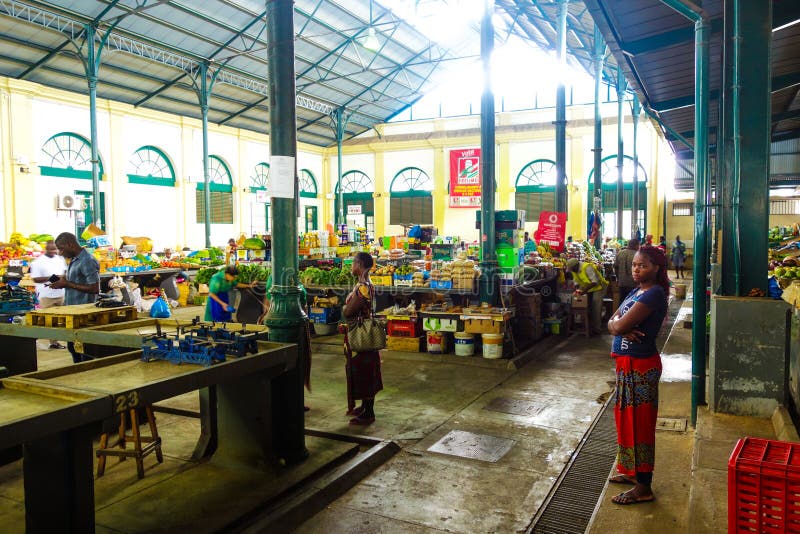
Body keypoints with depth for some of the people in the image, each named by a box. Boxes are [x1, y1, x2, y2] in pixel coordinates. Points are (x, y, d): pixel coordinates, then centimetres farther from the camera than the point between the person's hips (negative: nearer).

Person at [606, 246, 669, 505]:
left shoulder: (654, 294, -19)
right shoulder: (637, 291, 12)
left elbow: (620, 325, -25)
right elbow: (613, 323, 6)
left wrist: (619, 323, -3)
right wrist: (623, 327, -14)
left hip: (640, 366, -9)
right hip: (627, 363, 9)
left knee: (639, 423, -1)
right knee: (627, 419, 19)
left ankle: (643, 488, 11)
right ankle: (633, 471, 35)